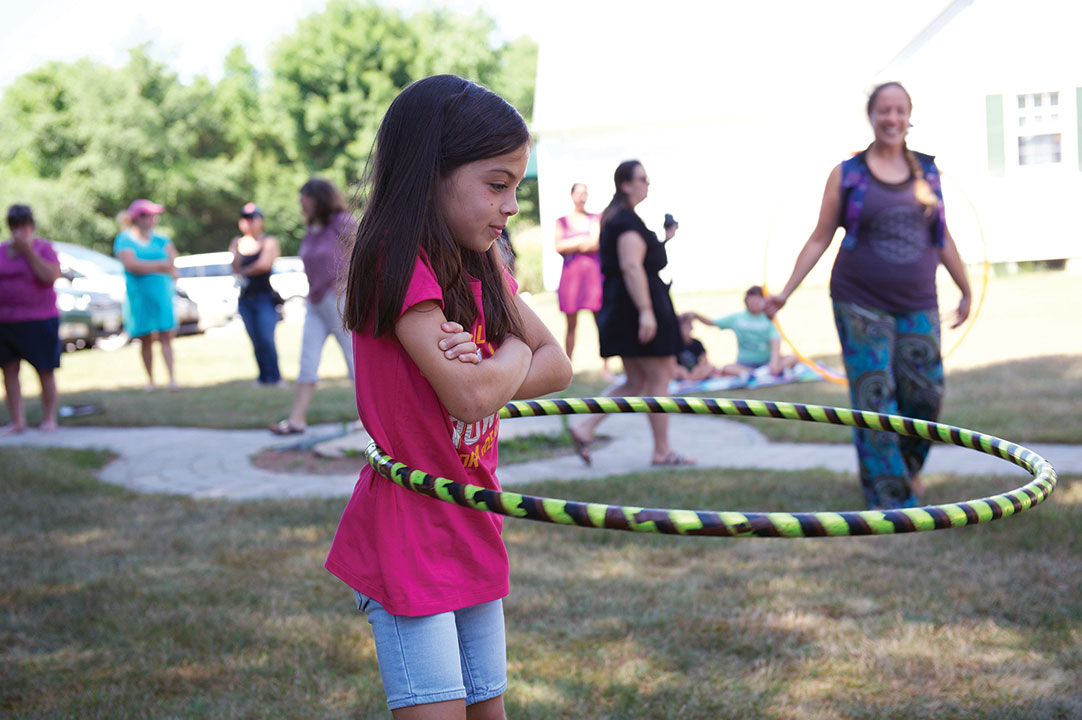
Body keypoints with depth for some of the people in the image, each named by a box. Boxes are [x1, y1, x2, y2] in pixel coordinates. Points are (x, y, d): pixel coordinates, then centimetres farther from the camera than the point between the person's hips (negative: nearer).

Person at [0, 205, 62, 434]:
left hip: (39, 320, -4)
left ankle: (49, 419, 11)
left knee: (45, 371, 0)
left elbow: (51, 277, -16)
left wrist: (28, 251, -17)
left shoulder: (43, 248, -2)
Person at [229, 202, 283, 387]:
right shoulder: (238, 243, 13)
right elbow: (236, 267, 3)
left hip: (265, 297, -4)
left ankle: (274, 377, -7)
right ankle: (264, 377, 11)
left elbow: (264, 264, -13)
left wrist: (245, 271, -2)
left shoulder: (269, 242, -1)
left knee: (266, 339, -13)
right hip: (245, 299, 4)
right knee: (256, 342, 5)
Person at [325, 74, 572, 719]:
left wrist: (484, 374, -15)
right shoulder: (402, 261, -18)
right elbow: (470, 396, -26)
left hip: (474, 535, 8)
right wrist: (513, 351, -5)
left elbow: (557, 366, 4)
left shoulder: (482, 267, 10)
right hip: (408, 536, -8)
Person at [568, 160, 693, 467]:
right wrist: (645, 311, -27)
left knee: (636, 382, 13)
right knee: (660, 376, -1)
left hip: (618, 304, 10)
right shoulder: (629, 221, -15)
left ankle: (585, 428, 5)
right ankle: (662, 451, 4)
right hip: (638, 302, -10)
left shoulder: (612, 217, 17)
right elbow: (631, 266, -24)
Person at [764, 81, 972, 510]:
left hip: (918, 306, 3)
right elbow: (820, 239, 2)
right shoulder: (848, 174, 0)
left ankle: (909, 466, 30)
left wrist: (966, 291, 19)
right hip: (862, 305, -3)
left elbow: (943, 239, 15)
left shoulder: (927, 172, 7)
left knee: (926, 393, 1)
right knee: (874, 401, -4)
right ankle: (891, 500, 4)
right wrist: (786, 292, -2)